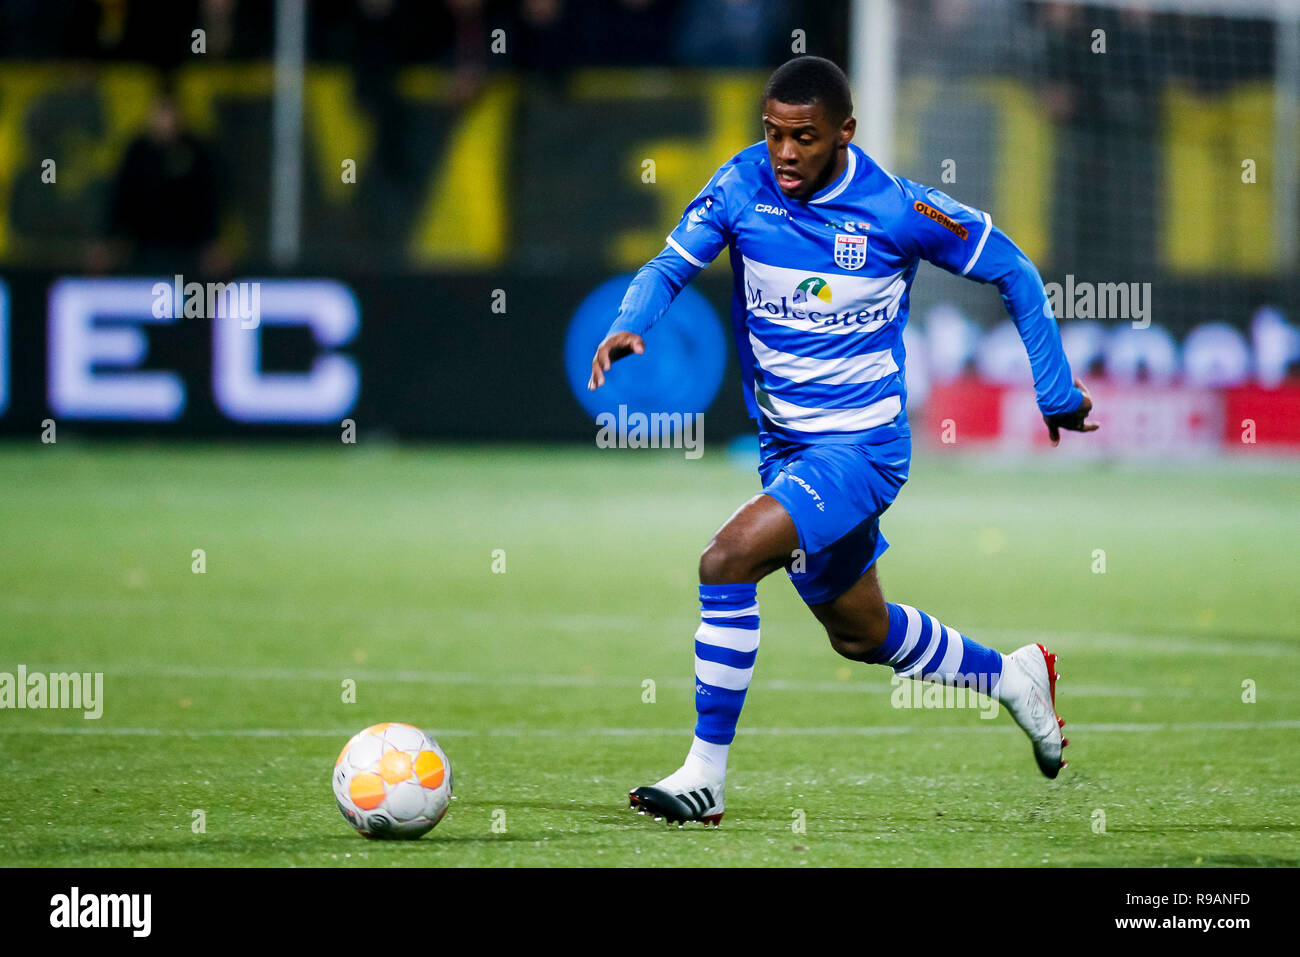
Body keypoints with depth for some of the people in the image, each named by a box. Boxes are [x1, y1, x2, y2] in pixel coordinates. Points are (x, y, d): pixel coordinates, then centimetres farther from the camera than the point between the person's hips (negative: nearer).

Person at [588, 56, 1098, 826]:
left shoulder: (897, 209, -16)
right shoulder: (743, 185, -7)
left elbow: (1013, 271, -3)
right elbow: (671, 267, -6)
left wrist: (1058, 394, 2)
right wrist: (629, 326, -29)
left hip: (862, 445, -6)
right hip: (785, 446, 6)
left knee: (729, 559, -26)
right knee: (858, 633, 20)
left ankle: (706, 775, -17)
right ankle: (1011, 675, 46)